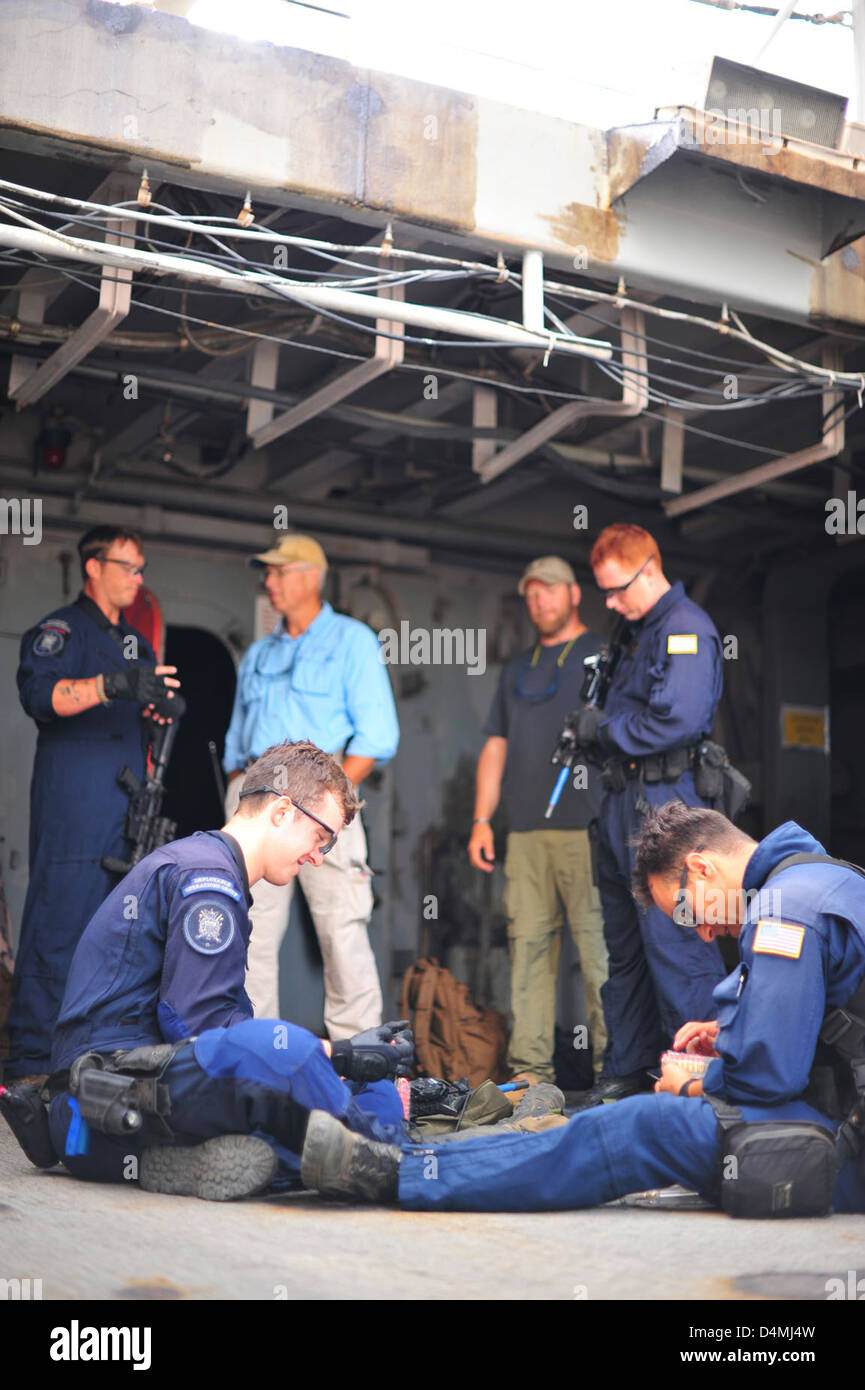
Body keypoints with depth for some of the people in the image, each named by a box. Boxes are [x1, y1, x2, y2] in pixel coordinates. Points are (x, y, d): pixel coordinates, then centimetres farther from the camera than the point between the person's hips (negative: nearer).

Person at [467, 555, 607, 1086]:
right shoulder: (517, 669, 23)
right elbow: (496, 747, 22)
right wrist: (481, 820, 13)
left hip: (588, 829, -5)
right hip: (526, 831, 5)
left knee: (599, 945, -8)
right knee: (529, 944, 2)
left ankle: (613, 1062, -3)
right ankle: (530, 1067, 5)